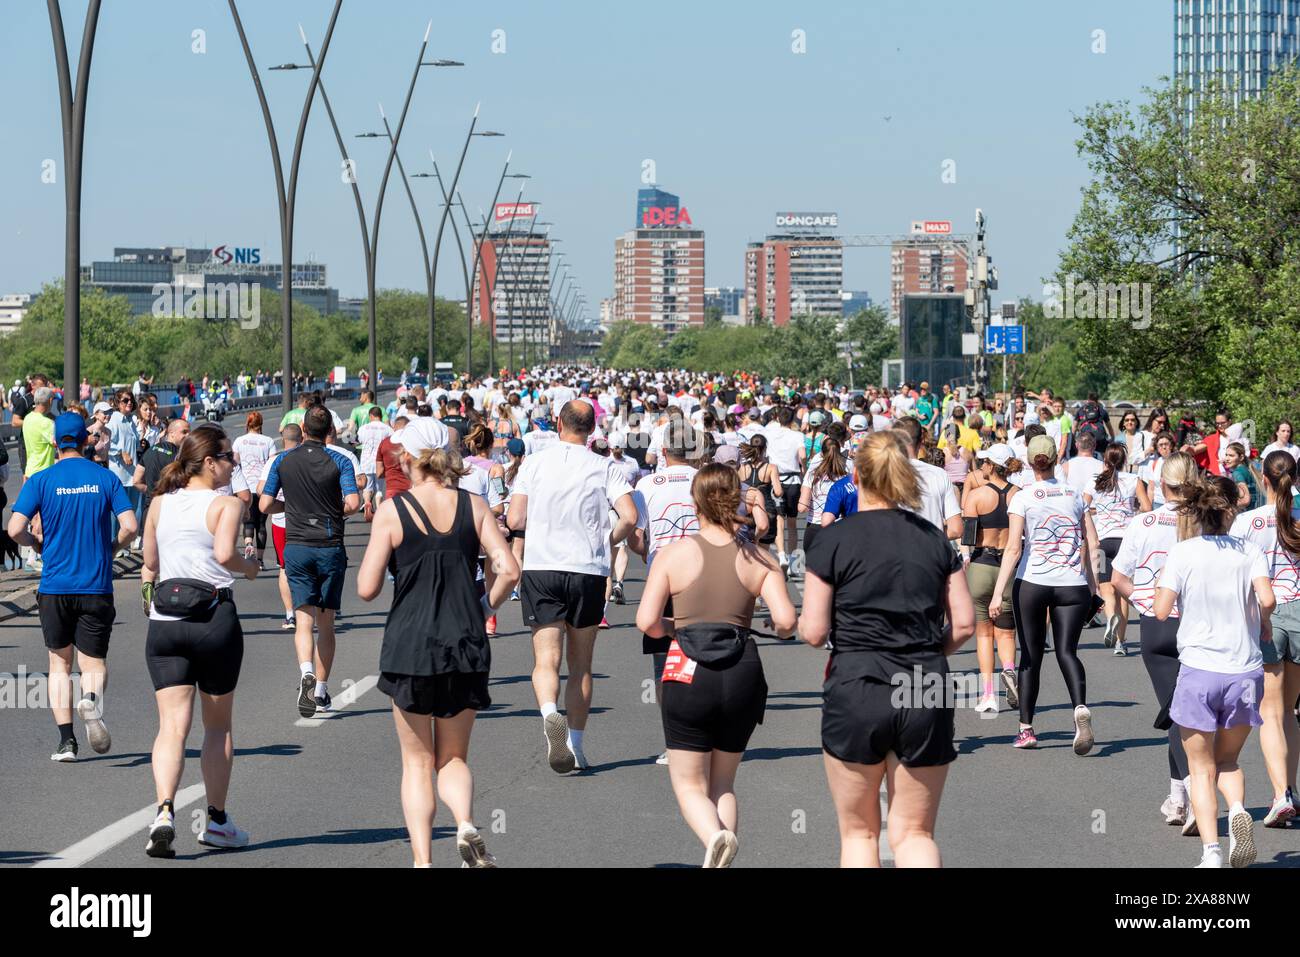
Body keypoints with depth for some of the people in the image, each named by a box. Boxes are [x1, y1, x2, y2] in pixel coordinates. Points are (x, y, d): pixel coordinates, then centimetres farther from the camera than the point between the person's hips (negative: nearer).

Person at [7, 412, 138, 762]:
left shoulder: (41, 480, -3)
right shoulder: (106, 478, 0)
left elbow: (15, 529, -12)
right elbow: (130, 526, -8)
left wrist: (37, 543, 9)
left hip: (55, 586, 0)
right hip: (97, 586, 0)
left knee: (59, 664, 14)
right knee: (94, 664, 6)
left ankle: (66, 740, 5)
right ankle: (91, 700, -29)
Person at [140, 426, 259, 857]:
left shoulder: (160, 503, 8)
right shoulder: (227, 505, -7)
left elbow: (149, 563, 14)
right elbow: (224, 553, -22)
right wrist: (249, 567, -3)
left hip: (164, 622, 3)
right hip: (215, 619, -3)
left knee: (172, 725, -2)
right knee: (218, 725, 13)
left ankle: (165, 810, -23)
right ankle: (217, 821, 20)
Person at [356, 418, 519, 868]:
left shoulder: (392, 510, -6)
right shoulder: (474, 506, 0)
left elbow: (366, 589, -9)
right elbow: (509, 571, -7)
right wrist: (482, 609, 10)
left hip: (409, 645, -2)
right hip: (466, 647, 2)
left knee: (417, 762, 11)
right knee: (454, 757, 16)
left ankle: (422, 860, 2)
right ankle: (466, 824, -13)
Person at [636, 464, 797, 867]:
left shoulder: (676, 552, -3)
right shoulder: (759, 559, 2)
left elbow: (646, 622, -8)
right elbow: (786, 621, -8)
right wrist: (773, 630, 15)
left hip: (689, 672, -2)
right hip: (743, 673, 2)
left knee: (690, 784, 8)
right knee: (723, 783, 19)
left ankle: (714, 835, -22)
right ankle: (721, 853, 4)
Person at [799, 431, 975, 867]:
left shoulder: (834, 540, -3)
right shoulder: (933, 538, 7)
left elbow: (813, 632, -6)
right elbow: (964, 623, 4)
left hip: (856, 688, -2)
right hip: (926, 696, 3)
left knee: (859, 831, 12)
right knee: (915, 833, 9)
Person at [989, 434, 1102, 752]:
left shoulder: (1023, 498, -2)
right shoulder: (1074, 495, 8)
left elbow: (1013, 549, -10)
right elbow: (1092, 542, 7)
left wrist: (998, 593, -11)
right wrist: (1093, 586, 13)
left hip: (1032, 583, -2)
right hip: (1073, 584, 2)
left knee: (1031, 656, 9)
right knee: (1066, 651, -2)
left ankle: (1026, 729, 13)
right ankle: (1081, 708, -30)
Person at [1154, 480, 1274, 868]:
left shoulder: (1183, 552, -2)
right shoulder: (1248, 550, 4)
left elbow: (1162, 610, -6)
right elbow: (1266, 598, -10)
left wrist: (1160, 586, 14)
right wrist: (1260, 625, 10)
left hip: (1199, 671, -2)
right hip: (1246, 671, 2)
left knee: (1202, 769, 7)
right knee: (1228, 760, 20)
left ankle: (1211, 851, -6)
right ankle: (1238, 809, -11)